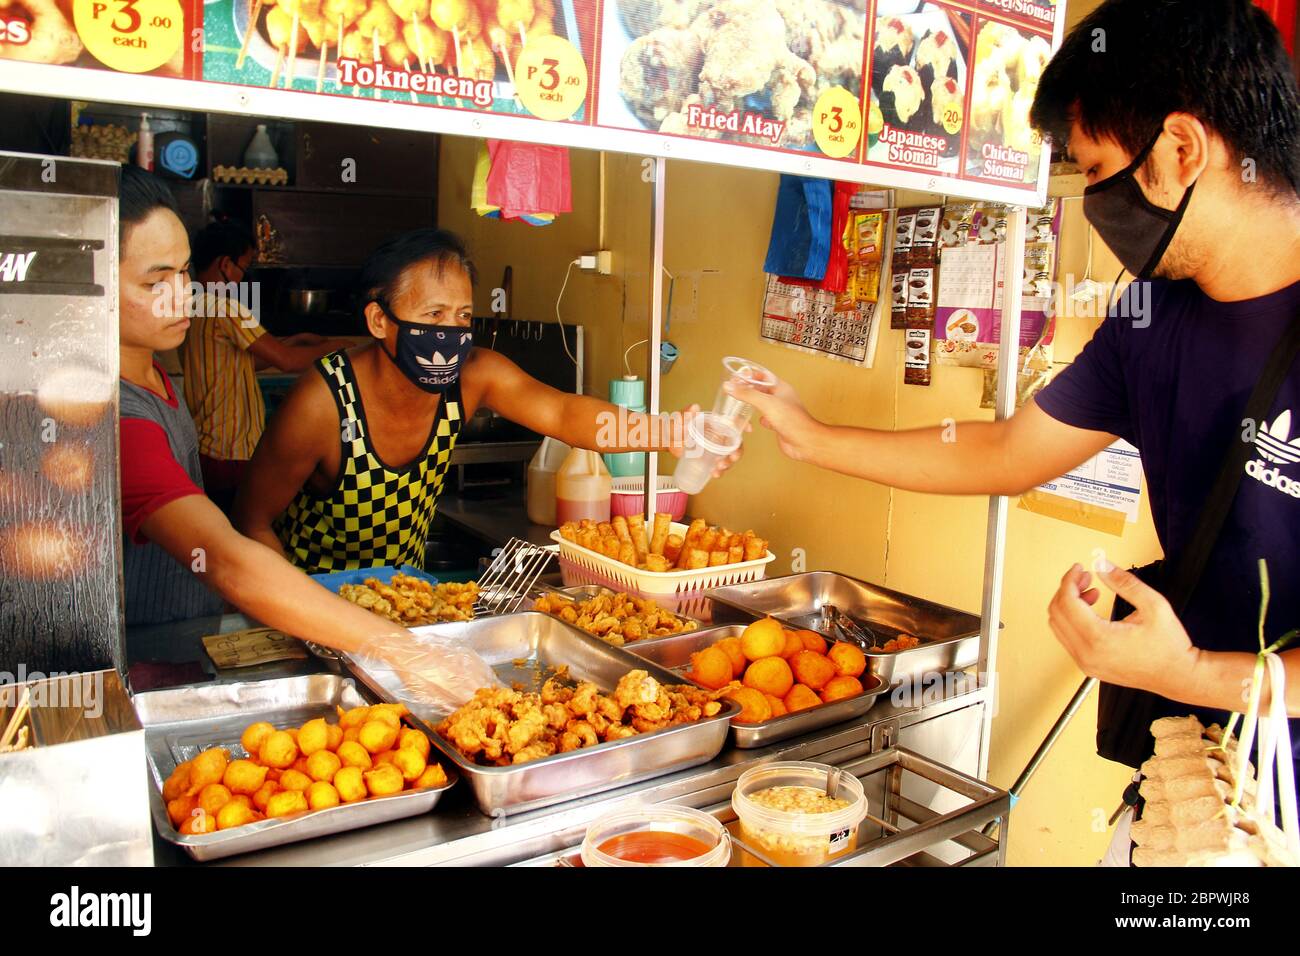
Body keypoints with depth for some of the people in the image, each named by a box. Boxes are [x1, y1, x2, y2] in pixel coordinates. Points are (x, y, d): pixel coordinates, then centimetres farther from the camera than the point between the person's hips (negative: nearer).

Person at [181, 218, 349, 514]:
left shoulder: (190, 307, 11)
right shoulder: (225, 308, -18)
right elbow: (287, 361, -19)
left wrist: (292, 340, 14)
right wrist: (330, 346, -2)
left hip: (203, 450, 9)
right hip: (232, 456, -9)